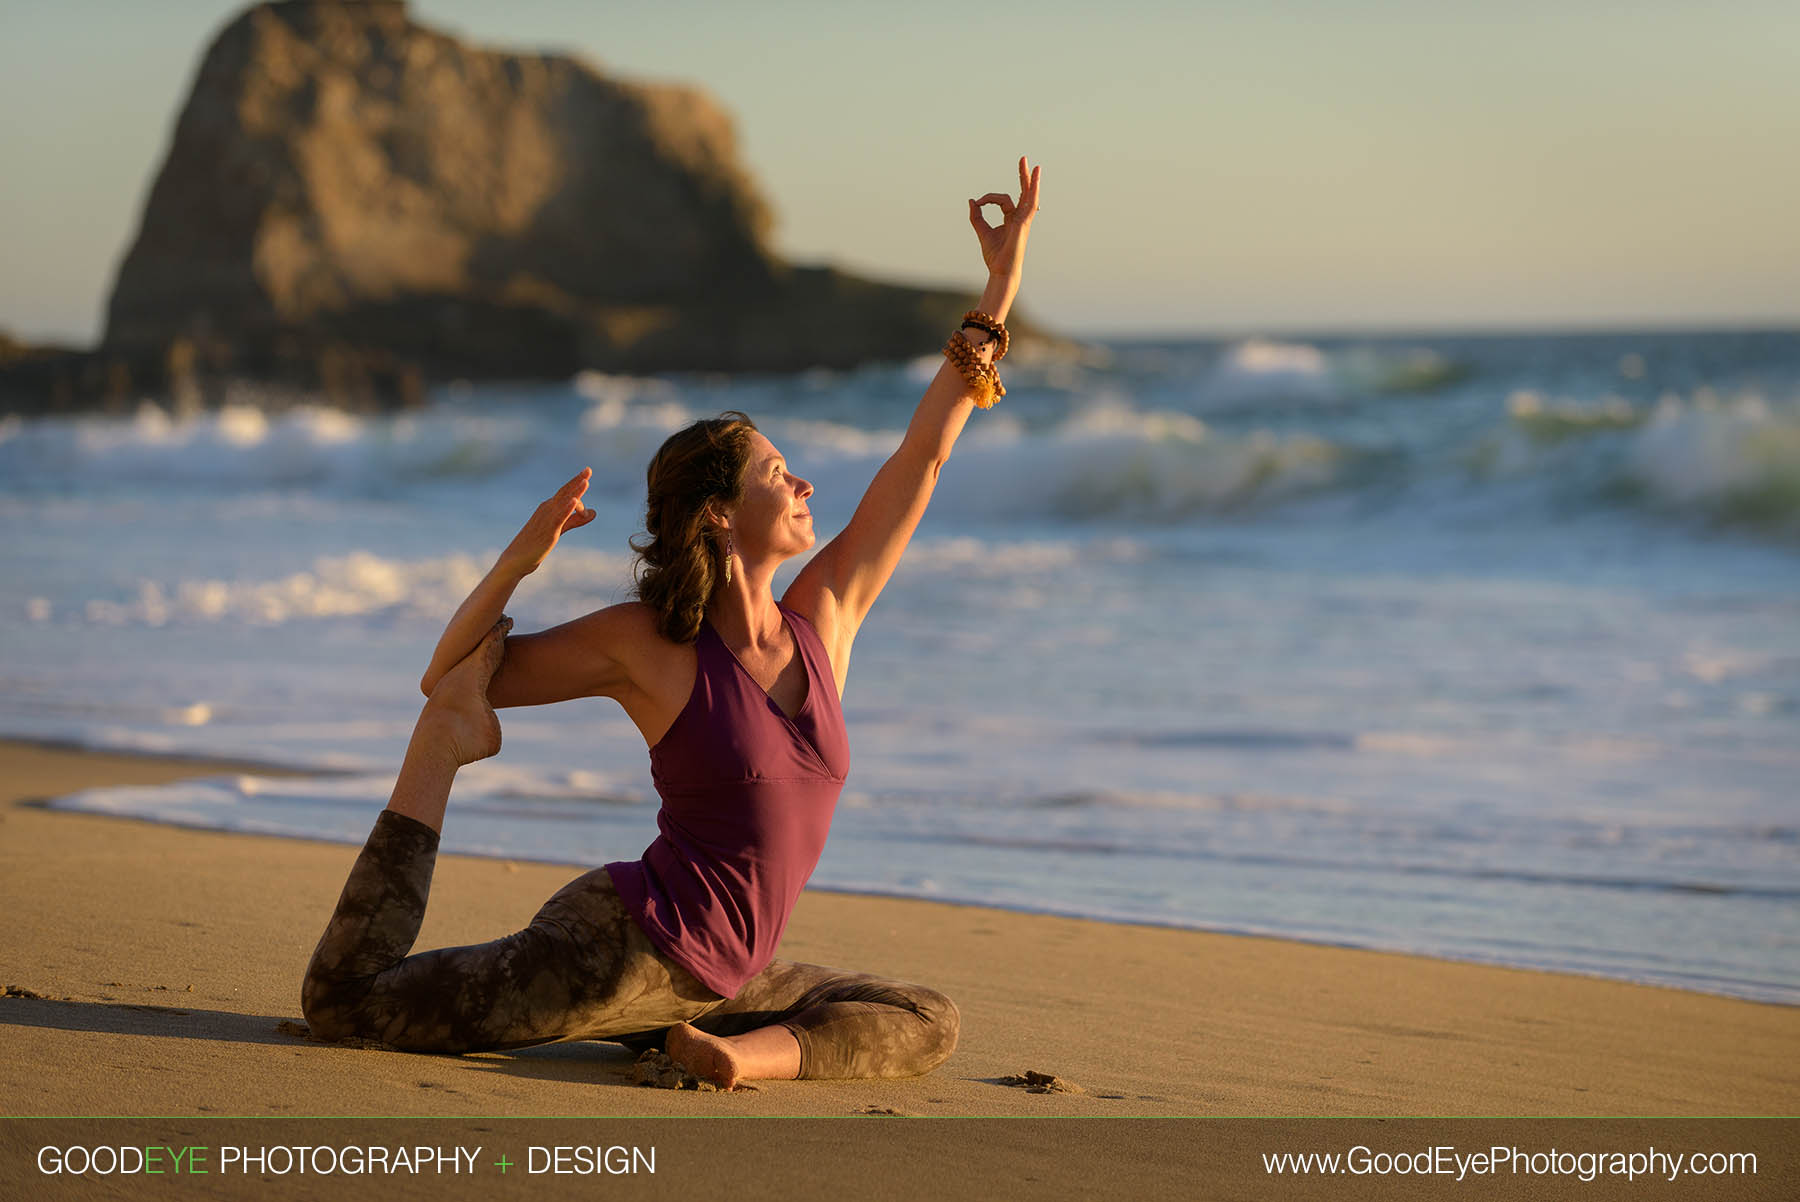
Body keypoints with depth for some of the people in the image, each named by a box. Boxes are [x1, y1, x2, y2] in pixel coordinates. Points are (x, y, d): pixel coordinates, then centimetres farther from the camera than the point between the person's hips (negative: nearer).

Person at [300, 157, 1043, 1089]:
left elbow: (925, 452, 4)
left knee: (927, 1024, 12)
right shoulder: (644, 644, -9)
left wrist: (1003, 280, 4)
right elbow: (449, 679, -1)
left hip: (711, 976, 6)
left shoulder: (824, 617, 3)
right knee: (342, 1005, -12)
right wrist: (517, 562, -18)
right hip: (624, 942, -6)